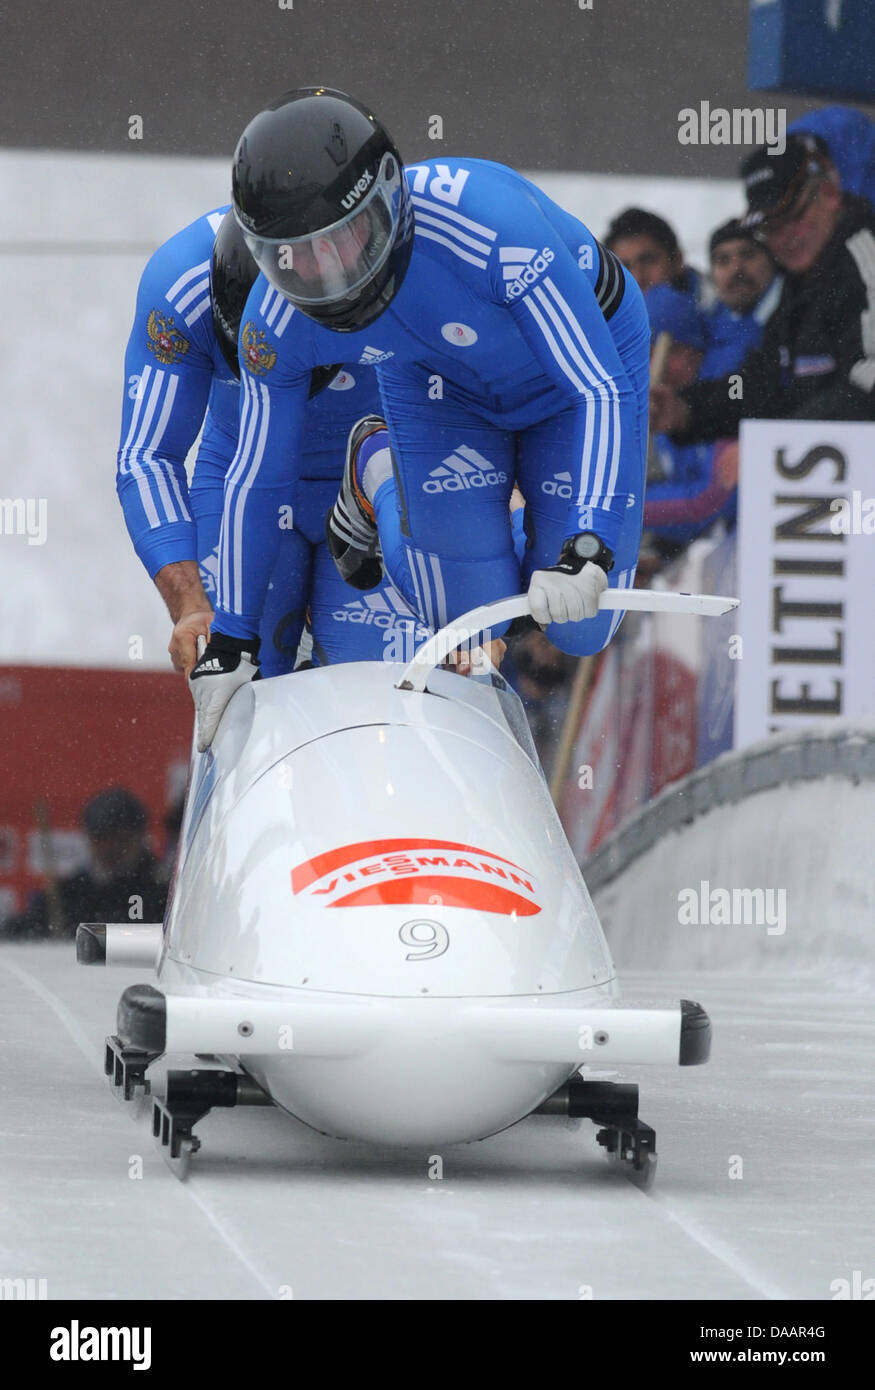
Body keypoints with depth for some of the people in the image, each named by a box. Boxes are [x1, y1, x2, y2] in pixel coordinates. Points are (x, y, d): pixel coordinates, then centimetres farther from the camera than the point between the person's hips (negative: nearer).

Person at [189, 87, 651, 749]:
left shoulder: (492, 223, -44)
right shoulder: (280, 316, -28)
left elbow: (603, 391, -41)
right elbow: (256, 478, -12)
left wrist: (587, 549, -53)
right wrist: (229, 639, -7)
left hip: (580, 353, -2)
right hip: (440, 388, 2)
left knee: (578, 630, -6)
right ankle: (383, 482, 23)